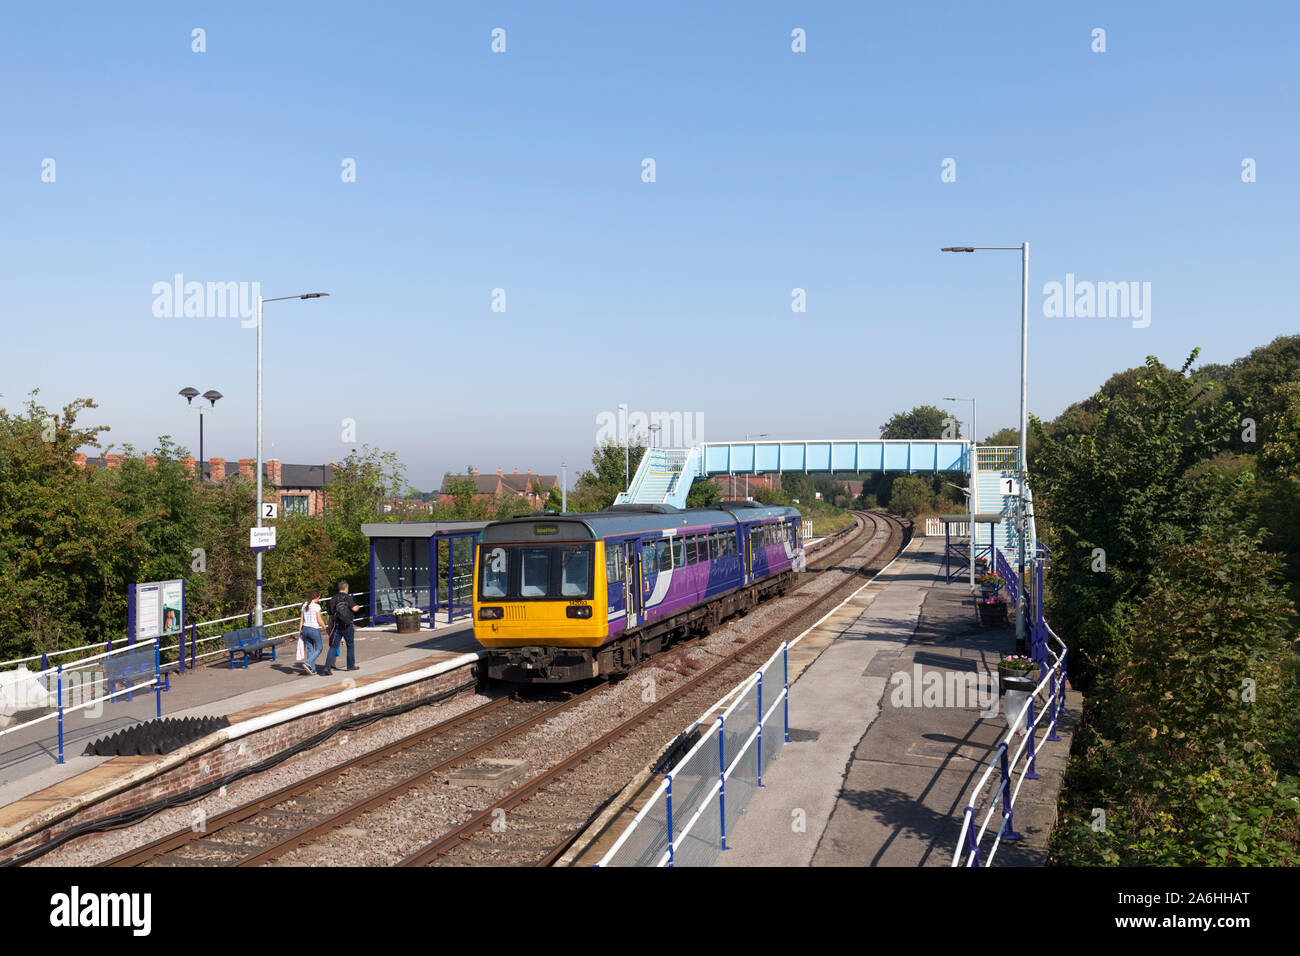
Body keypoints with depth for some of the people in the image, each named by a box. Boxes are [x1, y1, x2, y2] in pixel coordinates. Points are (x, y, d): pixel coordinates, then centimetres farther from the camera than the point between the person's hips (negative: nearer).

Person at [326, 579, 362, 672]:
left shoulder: (332, 600, 6)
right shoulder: (348, 597, -7)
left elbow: (330, 616, 7)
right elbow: (354, 609, -17)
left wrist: (330, 629, 12)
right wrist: (358, 607, 7)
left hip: (337, 627, 3)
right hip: (348, 626, -3)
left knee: (333, 647, 2)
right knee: (350, 645, 13)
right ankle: (351, 666, 20)